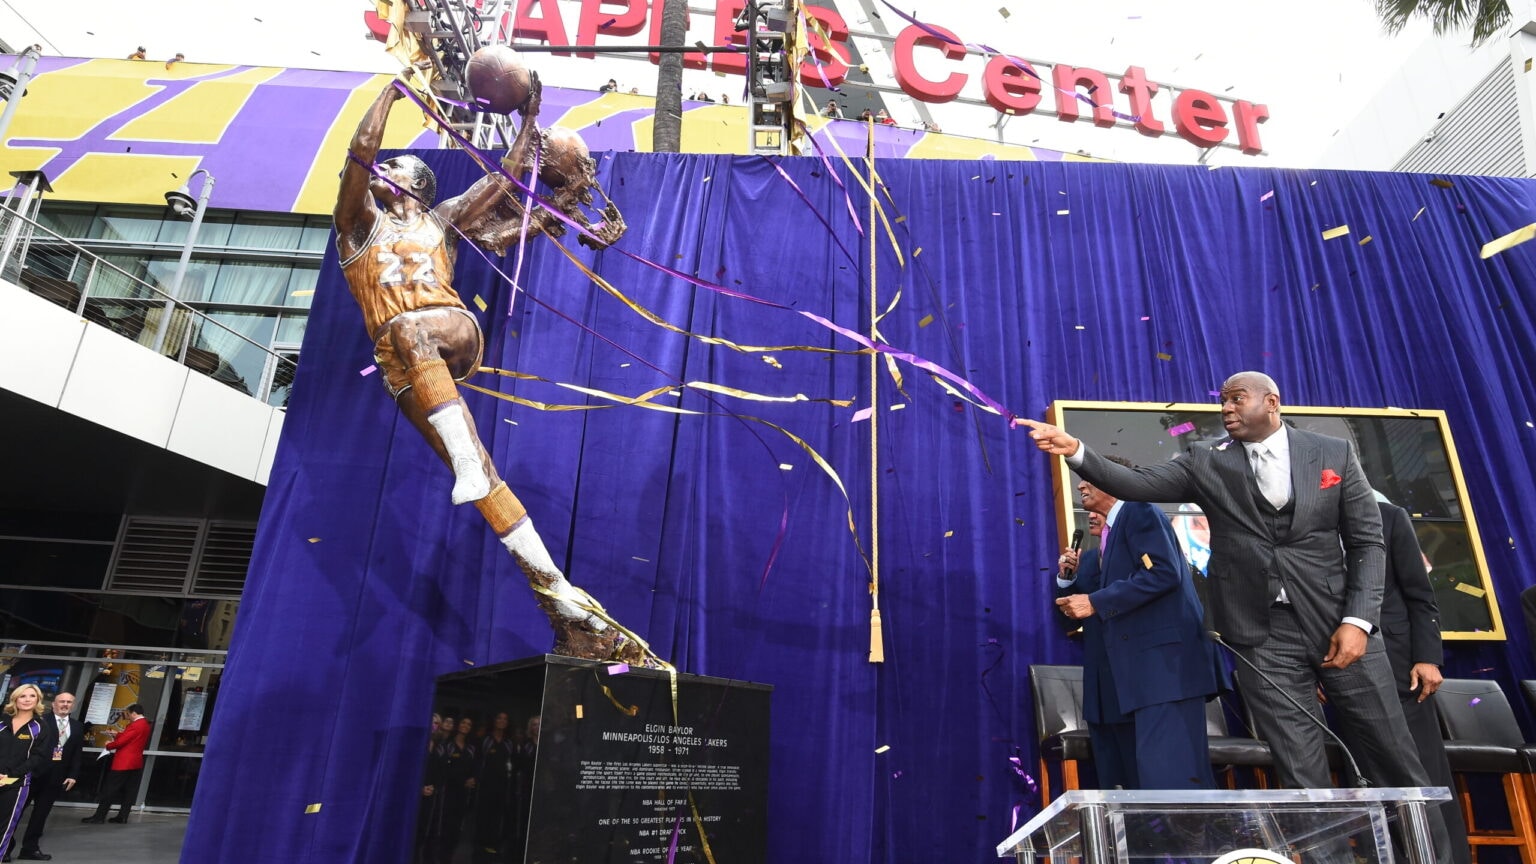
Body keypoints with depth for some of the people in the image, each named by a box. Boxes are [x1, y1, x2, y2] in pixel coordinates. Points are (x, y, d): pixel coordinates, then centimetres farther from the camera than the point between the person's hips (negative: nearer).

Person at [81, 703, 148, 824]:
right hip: (135, 763, 9)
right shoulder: (145, 725, 13)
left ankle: (99, 816, 2)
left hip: (123, 762, -9)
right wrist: (117, 736, 10)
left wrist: (108, 745, 1)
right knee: (128, 791, 8)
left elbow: (120, 742, -17)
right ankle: (122, 816, 9)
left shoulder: (135, 725, -18)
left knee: (109, 790, -2)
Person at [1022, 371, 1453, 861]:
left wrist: (1358, 620, -8)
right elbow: (1136, 484, -6)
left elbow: (1367, 542, 3)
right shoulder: (1206, 464, 4)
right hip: (1263, 637, 0)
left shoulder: (1333, 453, 5)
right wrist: (1076, 452, -22)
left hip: (1339, 625, 1)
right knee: (1303, 777, 3)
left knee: (1394, 762, 10)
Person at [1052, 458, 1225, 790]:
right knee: (1133, 778, 9)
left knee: (1171, 778, -14)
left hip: (1163, 662, -9)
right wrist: (1069, 577, 7)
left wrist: (1095, 602, -17)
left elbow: (1164, 573, -19)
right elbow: (1076, 610, 26)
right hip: (1128, 675, 10)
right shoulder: (1106, 541, 24)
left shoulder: (1140, 511, -1)